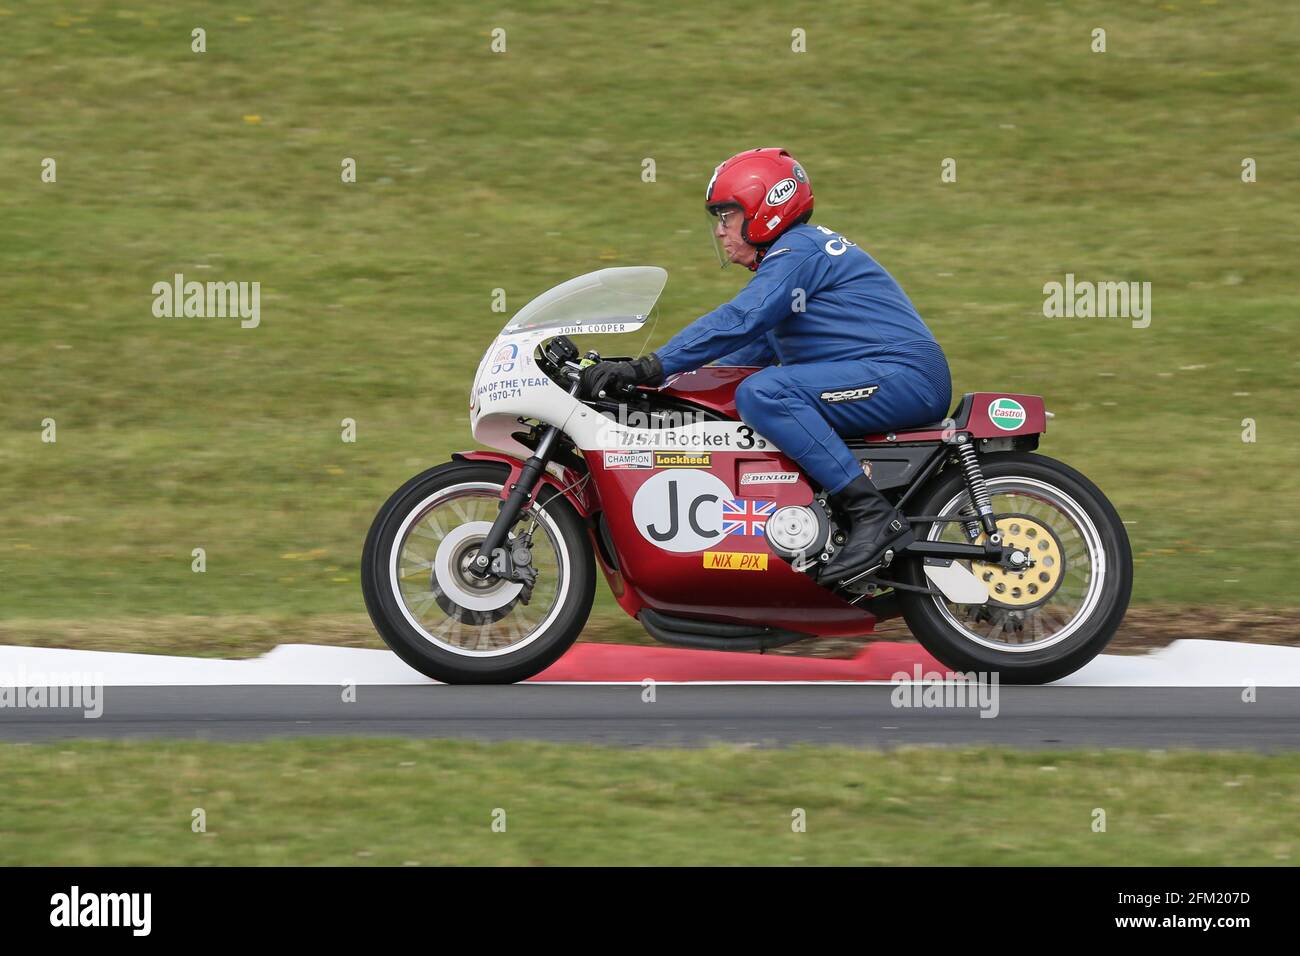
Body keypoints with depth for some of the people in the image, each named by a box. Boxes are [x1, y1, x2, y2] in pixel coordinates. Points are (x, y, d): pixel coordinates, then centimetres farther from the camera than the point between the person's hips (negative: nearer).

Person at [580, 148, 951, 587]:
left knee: (763, 394, -27)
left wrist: (649, 369, -27)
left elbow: (739, 322, -23)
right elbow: (760, 345, 28)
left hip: (905, 374, -11)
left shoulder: (798, 250, -10)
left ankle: (874, 517, -30)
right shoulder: (792, 254, 23)